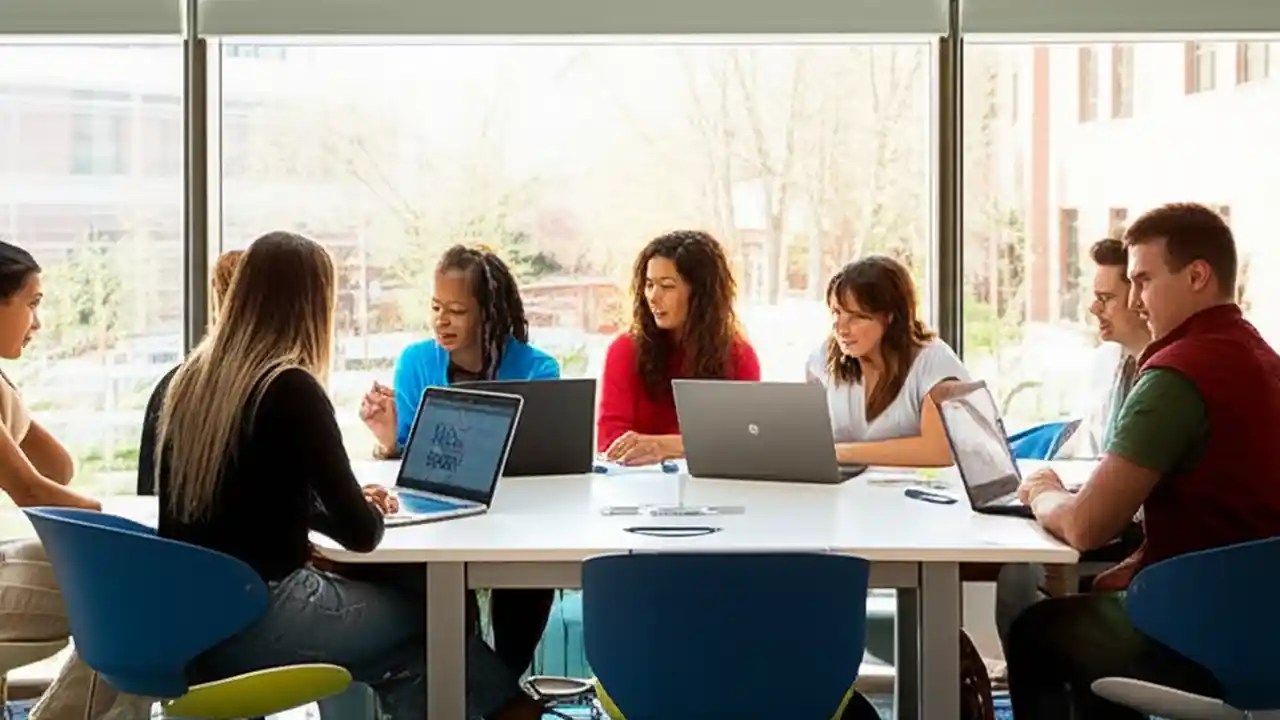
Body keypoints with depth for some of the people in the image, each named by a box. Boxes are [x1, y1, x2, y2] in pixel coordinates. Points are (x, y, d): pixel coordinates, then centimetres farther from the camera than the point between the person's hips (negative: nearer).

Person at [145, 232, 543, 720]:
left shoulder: (190, 379, 7)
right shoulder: (291, 390, -15)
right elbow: (361, 534, -13)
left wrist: (351, 501, 19)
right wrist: (371, 509, 9)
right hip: (250, 619, -7)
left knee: (394, 595, 18)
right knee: (430, 607, 11)